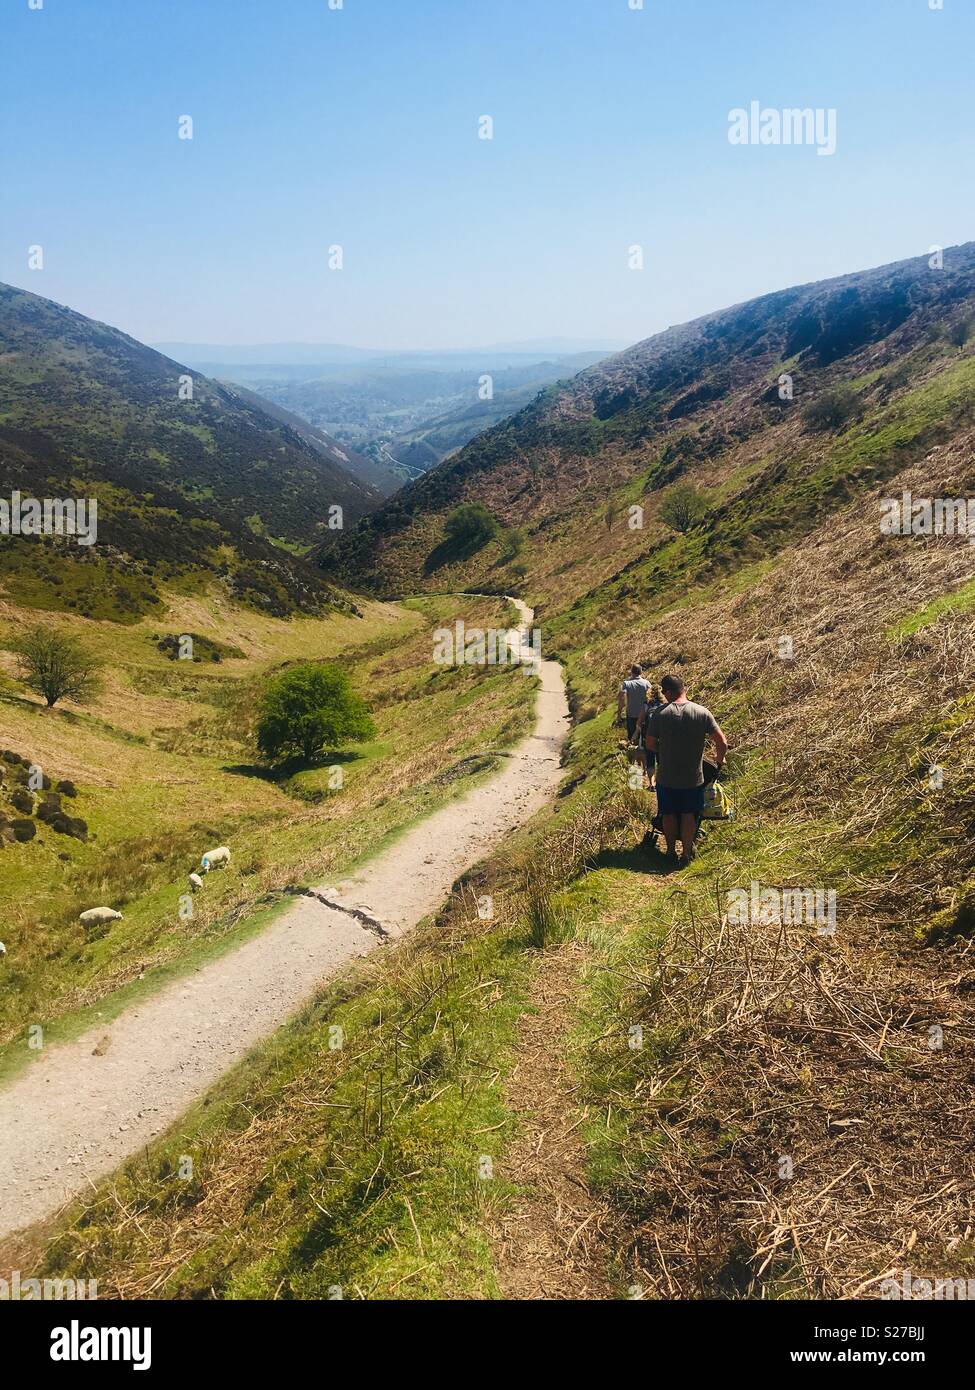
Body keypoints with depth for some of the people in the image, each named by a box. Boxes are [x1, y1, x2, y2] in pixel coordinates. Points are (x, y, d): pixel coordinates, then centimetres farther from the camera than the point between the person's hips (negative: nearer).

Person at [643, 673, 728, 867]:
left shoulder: (660, 713, -13)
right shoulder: (702, 712, -11)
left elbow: (649, 744, -6)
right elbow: (722, 743, -10)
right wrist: (719, 759, 10)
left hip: (666, 778, 0)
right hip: (693, 778, 0)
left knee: (669, 815, 18)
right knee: (689, 816, 16)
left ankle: (671, 851, 30)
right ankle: (686, 854, 24)